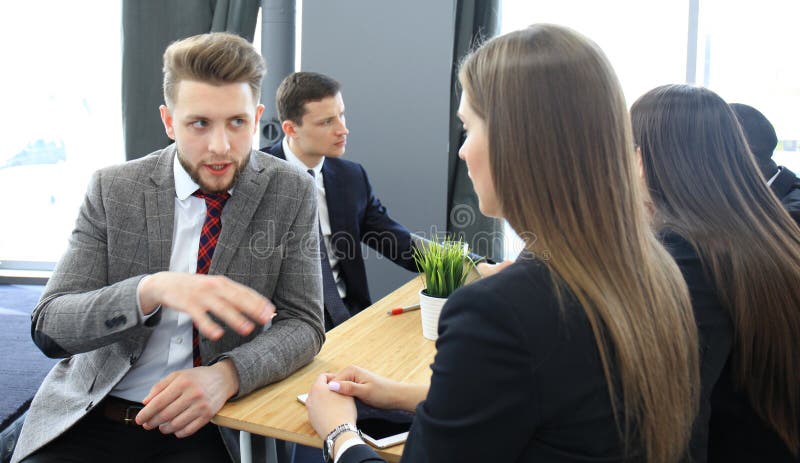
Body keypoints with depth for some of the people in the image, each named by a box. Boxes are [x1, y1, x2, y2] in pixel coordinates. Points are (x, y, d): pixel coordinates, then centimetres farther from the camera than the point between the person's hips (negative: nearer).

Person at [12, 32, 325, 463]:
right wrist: (152, 289, -29)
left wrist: (225, 376, -25)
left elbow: (302, 324, -5)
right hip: (93, 417, 1)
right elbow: (49, 326, -9)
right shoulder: (113, 189, -4)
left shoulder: (292, 192, -5)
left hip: (212, 424, 0)